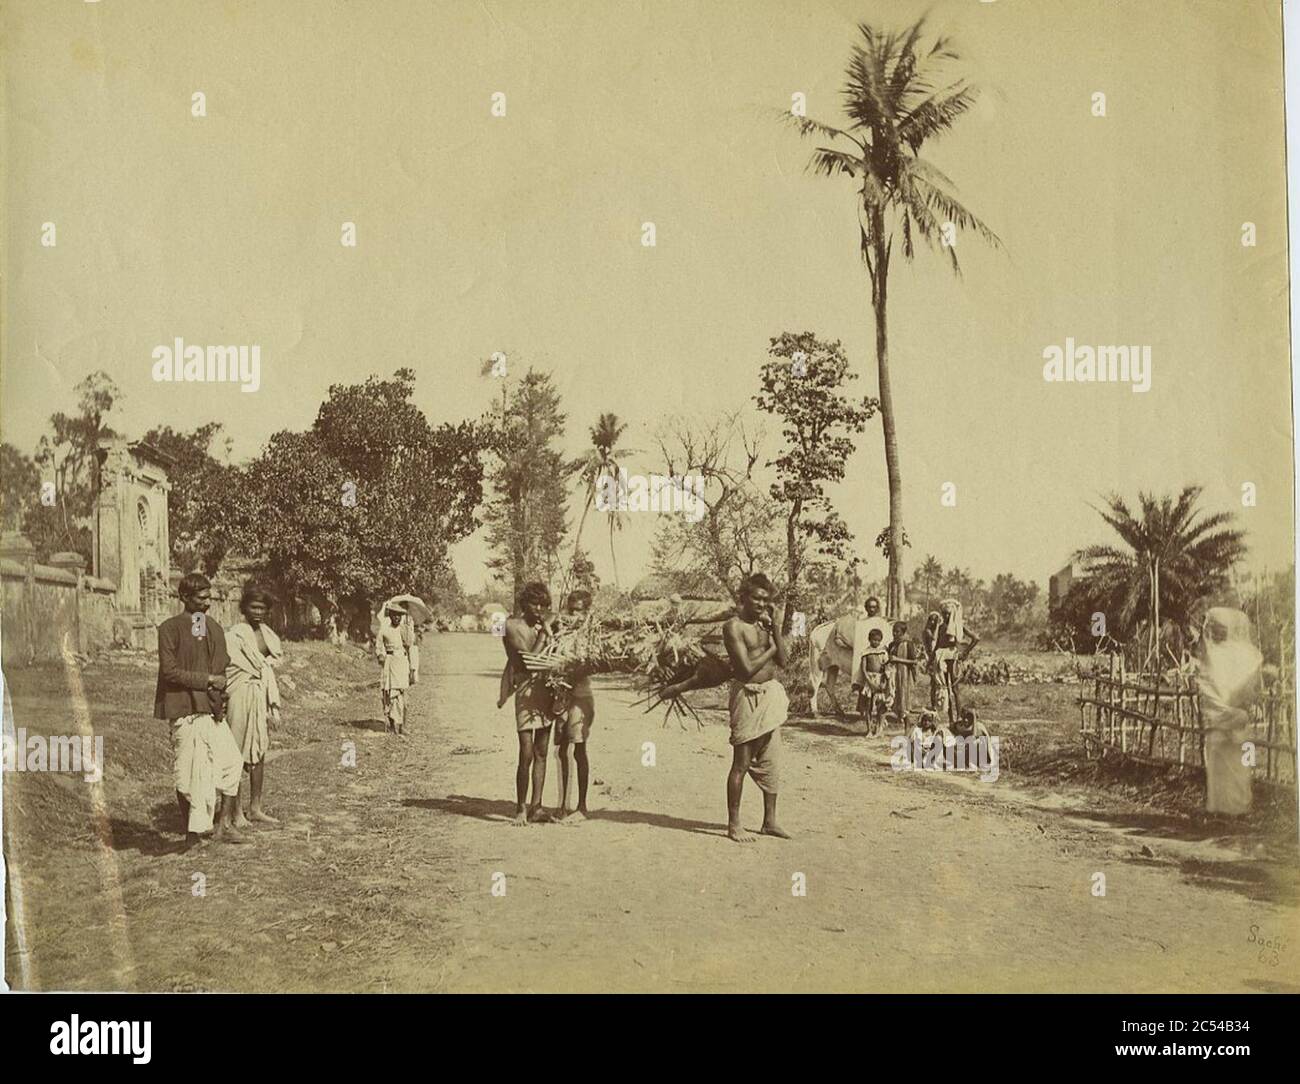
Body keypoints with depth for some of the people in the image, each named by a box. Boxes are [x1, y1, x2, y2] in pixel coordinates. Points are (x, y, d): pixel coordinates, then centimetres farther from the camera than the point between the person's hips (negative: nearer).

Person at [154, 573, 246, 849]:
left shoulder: (214, 629, 14)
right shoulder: (170, 628, -6)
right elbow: (169, 671, -13)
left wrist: (217, 687, -6)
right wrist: (207, 680, -12)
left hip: (211, 708, 6)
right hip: (184, 708, -6)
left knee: (231, 763, 3)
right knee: (188, 772, 0)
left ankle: (224, 824, 12)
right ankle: (192, 833, 11)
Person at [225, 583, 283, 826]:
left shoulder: (267, 634, 12)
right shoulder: (234, 635, -10)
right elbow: (230, 669, -13)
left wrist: (273, 705, 14)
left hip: (262, 696, 7)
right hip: (241, 697, -7)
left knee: (259, 753, 11)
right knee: (237, 754, -2)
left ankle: (255, 808, 19)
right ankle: (236, 812, 3)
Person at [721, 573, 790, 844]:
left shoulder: (764, 624, 12)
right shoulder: (734, 627, -11)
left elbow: (783, 661, 5)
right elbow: (748, 668, -18)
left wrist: (775, 631, -6)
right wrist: (771, 650, -6)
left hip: (771, 694, 7)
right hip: (748, 696, -7)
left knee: (771, 763, 12)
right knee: (741, 764, -2)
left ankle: (770, 821, 21)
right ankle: (734, 825, 5)